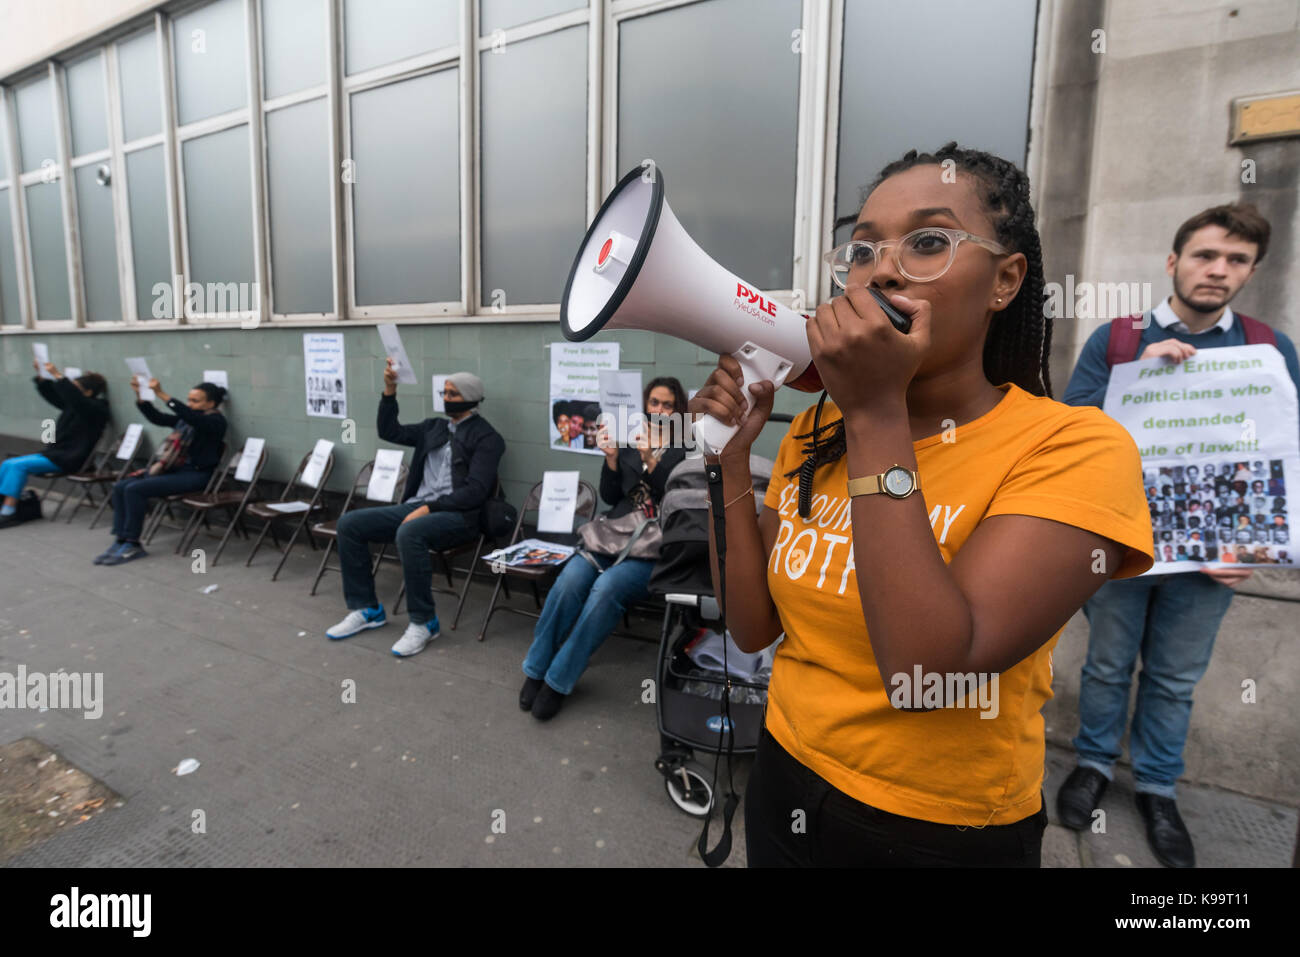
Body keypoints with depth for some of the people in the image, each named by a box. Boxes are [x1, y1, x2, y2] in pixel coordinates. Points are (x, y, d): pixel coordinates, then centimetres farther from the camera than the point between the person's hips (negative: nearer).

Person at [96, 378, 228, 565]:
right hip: (174, 469, 9)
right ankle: (120, 541, -6)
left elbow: (190, 417, -29)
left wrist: (161, 394, -35)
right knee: (120, 487, -5)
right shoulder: (186, 419, 16)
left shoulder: (216, 421, -10)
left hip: (196, 475, -9)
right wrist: (140, 395, -4)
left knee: (135, 489, -21)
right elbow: (156, 417, 12)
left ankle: (132, 545, -11)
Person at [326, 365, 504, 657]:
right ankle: (367, 609, 6)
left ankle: (423, 622, -21)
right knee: (349, 524, -5)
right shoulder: (434, 427, 18)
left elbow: (475, 491, -14)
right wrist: (389, 392, 8)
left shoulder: (486, 437, -5)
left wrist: (430, 508, -21)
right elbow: (389, 432, 20)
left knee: (408, 533, -37)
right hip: (415, 506, 8)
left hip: (457, 515, -8)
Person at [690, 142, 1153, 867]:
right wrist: (734, 458, -15)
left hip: (947, 833, -4)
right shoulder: (815, 432, -4)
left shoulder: (1075, 446, -19)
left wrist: (876, 413, -30)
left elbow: (925, 671, -31)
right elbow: (754, 627, -6)